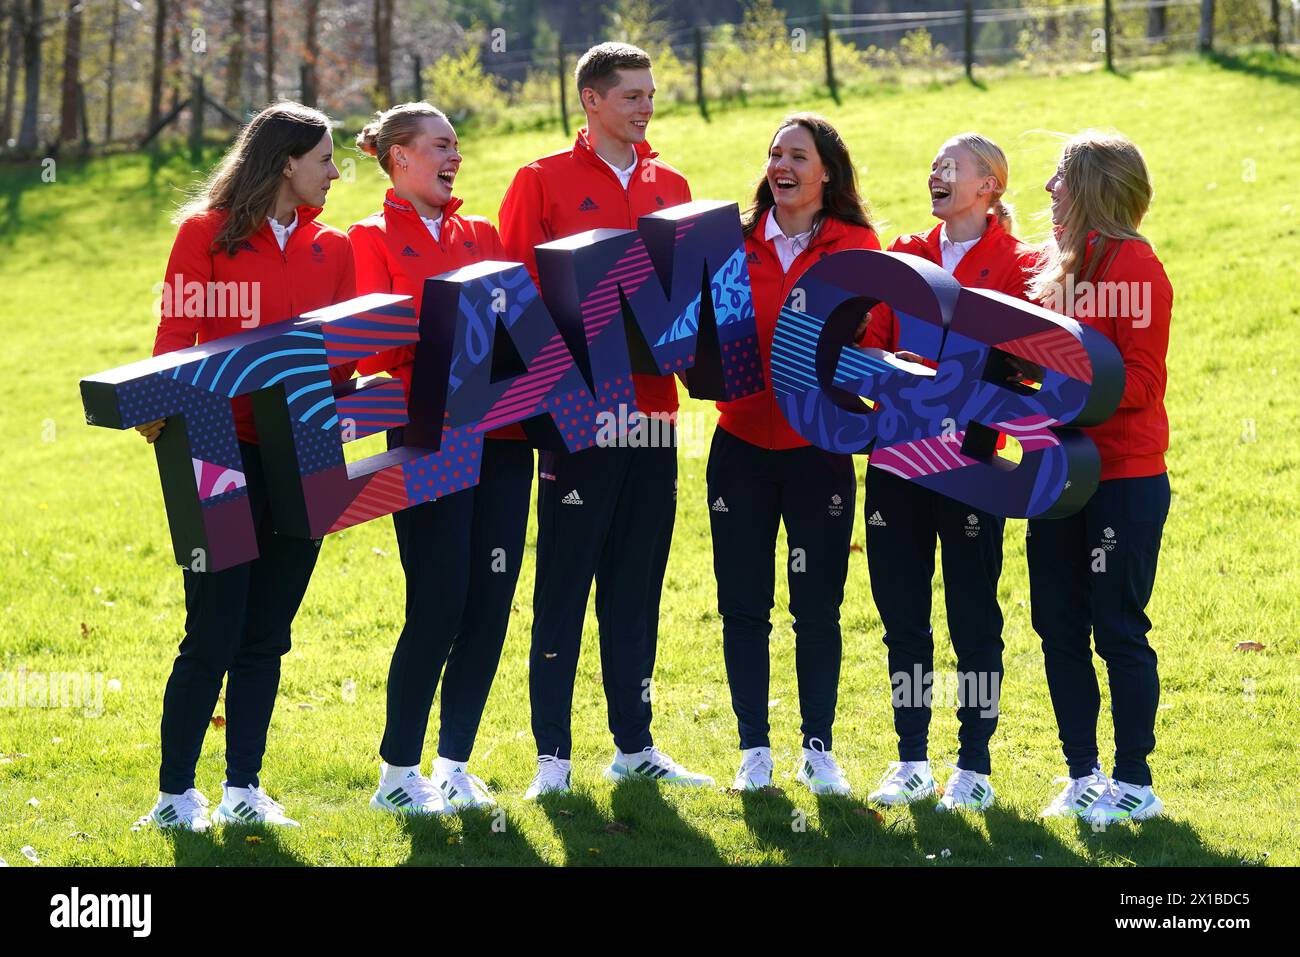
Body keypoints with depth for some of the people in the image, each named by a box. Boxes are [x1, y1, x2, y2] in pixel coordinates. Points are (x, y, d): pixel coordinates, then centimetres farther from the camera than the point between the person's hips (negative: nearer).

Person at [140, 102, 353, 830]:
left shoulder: (333, 248, 13)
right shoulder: (208, 234, 0)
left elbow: (345, 344, 9)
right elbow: (177, 335, -6)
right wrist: (162, 408, -21)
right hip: (226, 449, -4)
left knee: (267, 633, 7)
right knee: (214, 631, -5)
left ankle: (244, 789, 14)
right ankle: (177, 792, 4)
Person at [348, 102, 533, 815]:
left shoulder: (481, 234, 19)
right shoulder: (372, 239, 4)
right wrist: (445, 319, -19)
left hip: (502, 431, 5)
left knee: (491, 602, 2)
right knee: (438, 604, -9)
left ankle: (454, 764, 13)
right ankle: (397, 774, 2)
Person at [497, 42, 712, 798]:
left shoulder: (670, 187, 13)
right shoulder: (544, 183, -1)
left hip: (652, 406, 5)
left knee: (638, 580, 10)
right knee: (565, 580, -2)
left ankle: (635, 746, 17)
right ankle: (553, 755, 1)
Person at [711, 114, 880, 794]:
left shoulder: (855, 246, 1)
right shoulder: (737, 241, 5)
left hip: (818, 445, -2)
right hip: (741, 444, 2)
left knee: (818, 608, 2)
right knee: (743, 605, 4)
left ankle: (818, 749, 15)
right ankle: (753, 749, 14)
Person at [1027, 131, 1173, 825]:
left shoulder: (1134, 265, -12)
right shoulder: (1058, 263, 12)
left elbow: (1141, 381, -17)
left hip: (1124, 476, -8)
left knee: (1119, 631, -1)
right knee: (1059, 627, 10)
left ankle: (1135, 782, 8)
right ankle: (1083, 773, 20)